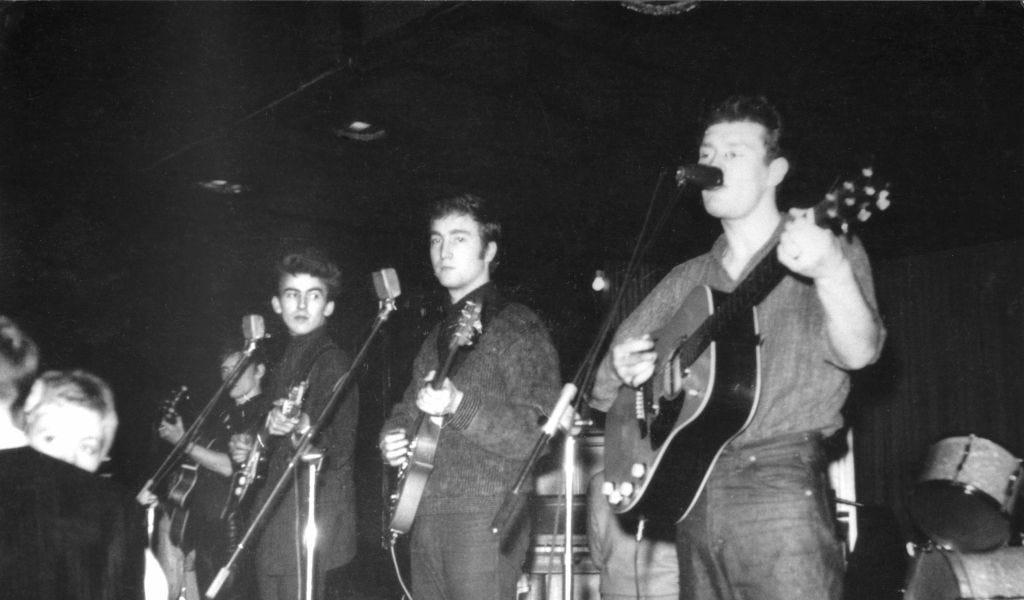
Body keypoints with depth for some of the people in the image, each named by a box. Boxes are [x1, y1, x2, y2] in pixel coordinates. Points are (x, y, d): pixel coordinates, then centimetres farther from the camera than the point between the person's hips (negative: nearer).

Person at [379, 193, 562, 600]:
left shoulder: (516, 327, -5)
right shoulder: (437, 335, 19)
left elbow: (537, 436, -14)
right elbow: (407, 410, 27)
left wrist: (458, 406, -24)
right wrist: (392, 438, 4)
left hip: (483, 517, -7)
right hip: (425, 516, 7)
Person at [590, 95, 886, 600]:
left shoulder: (828, 249, 4)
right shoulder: (686, 280, 17)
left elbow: (858, 352, -14)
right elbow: (605, 391, 19)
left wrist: (831, 272, -32)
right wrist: (623, 370, -4)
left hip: (779, 481, -5)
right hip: (692, 493, 5)